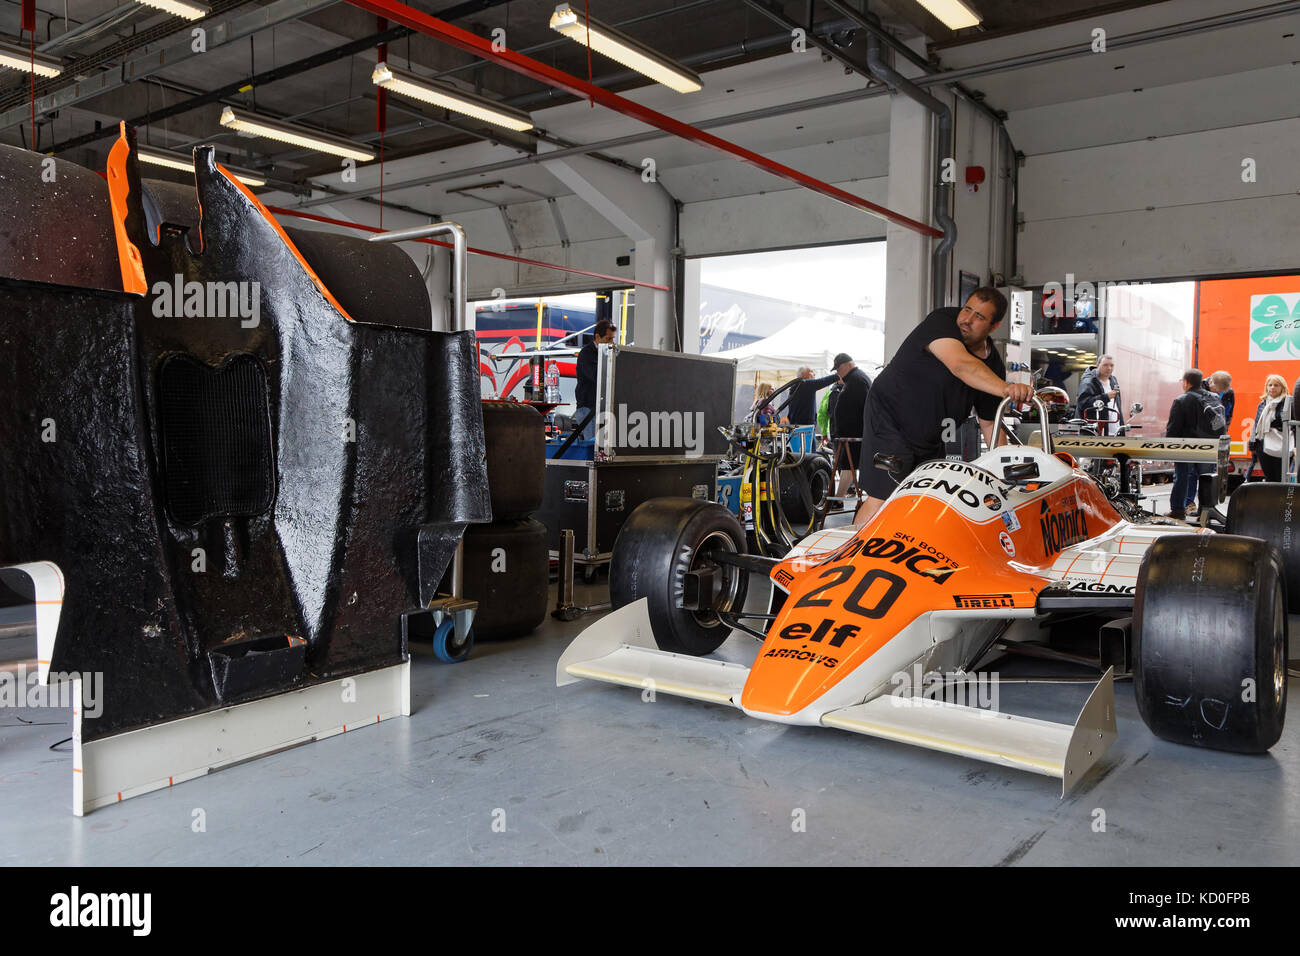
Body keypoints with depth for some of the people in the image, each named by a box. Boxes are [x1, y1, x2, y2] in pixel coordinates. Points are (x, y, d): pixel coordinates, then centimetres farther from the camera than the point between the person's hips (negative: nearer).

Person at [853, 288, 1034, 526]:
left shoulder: (993, 364, 0)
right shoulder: (941, 322, -19)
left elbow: (989, 422, 7)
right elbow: (960, 365, -40)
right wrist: (1005, 389, -53)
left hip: (931, 441, 8)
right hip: (890, 419, -8)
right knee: (882, 500, -16)